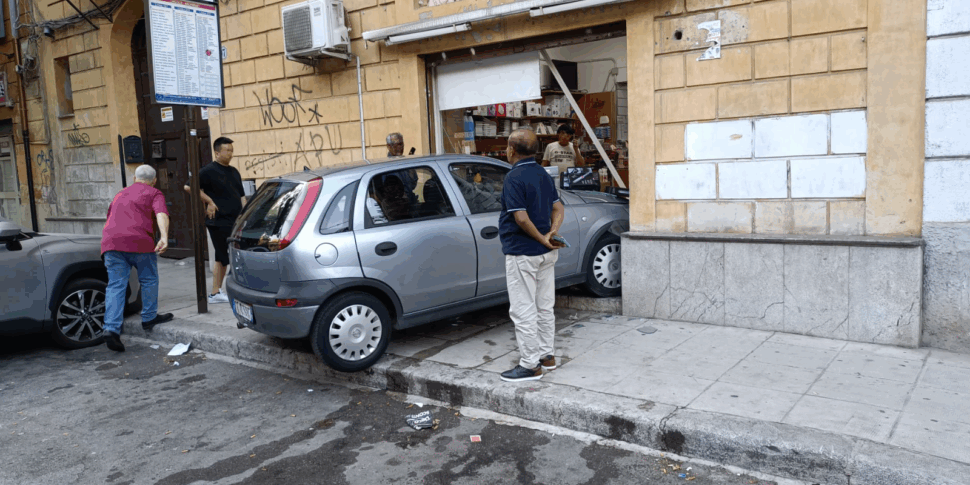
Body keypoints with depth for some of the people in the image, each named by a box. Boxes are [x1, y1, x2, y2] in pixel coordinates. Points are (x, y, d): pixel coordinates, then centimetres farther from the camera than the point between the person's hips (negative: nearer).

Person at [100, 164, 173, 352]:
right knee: (149, 280, 15)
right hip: (138, 242, -4)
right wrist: (164, 237, -22)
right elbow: (161, 214, -8)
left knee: (115, 286, 1)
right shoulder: (154, 193, 13)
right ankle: (149, 318, 25)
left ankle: (111, 328, -9)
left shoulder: (121, 194, 30)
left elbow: (110, 217, 41)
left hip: (111, 242, 5)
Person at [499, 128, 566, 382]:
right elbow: (558, 207, 11)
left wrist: (542, 238, -13)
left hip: (522, 254, -9)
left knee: (523, 311, -1)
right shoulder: (543, 175, 10)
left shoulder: (514, 178, -17)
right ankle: (547, 355, 27)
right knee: (544, 307, 17)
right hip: (546, 254, 9)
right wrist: (552, 233, -3)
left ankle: (530, 365, 4)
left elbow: (521, 218, -24)